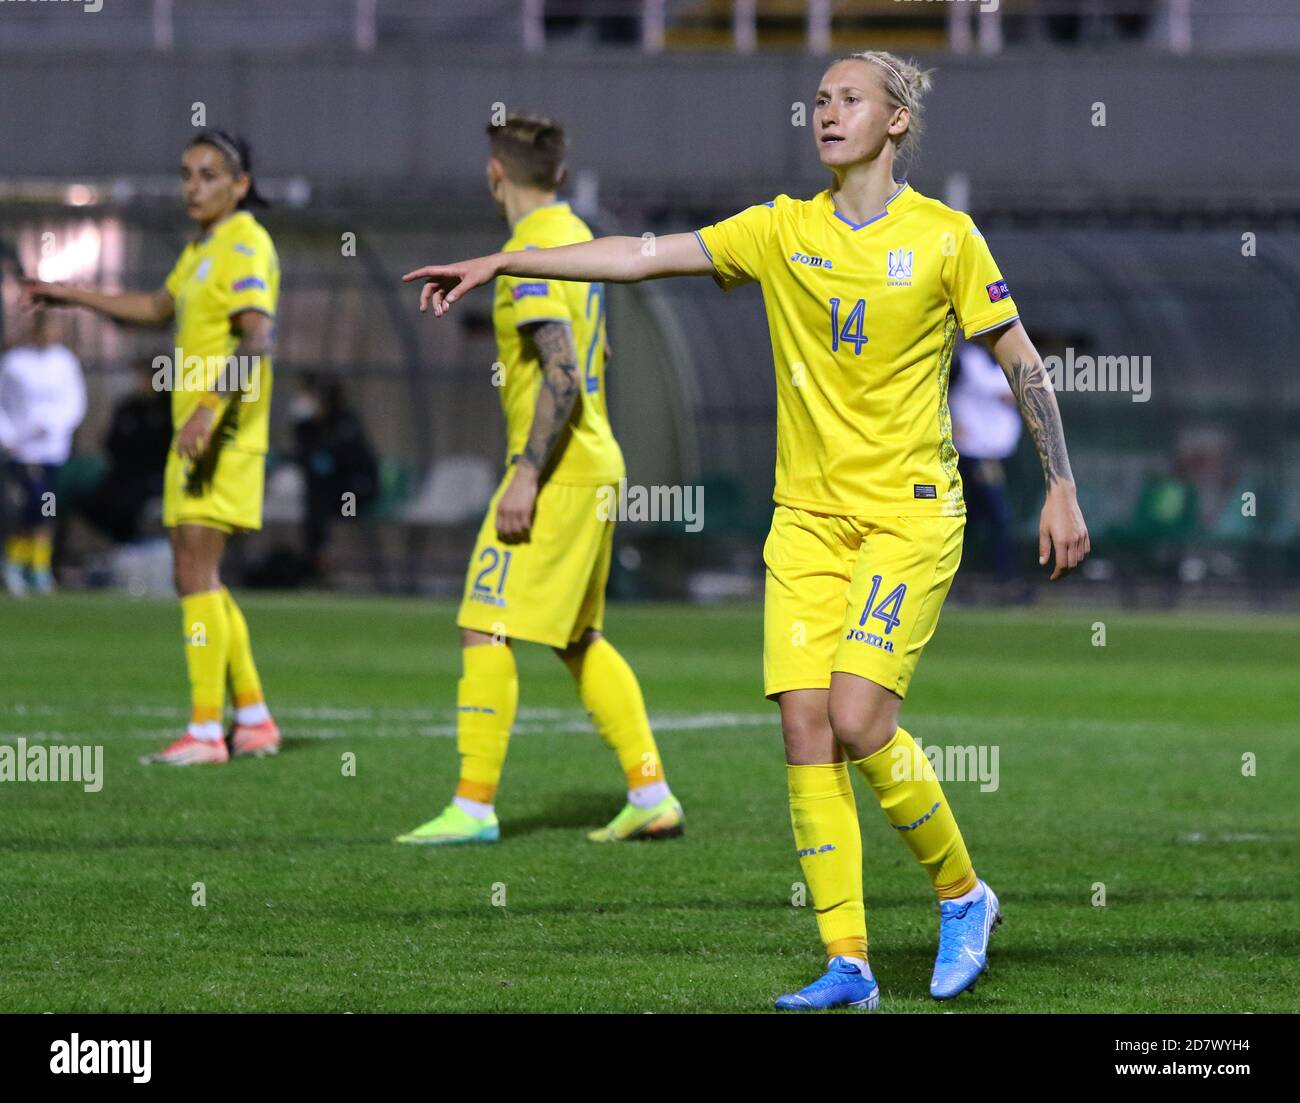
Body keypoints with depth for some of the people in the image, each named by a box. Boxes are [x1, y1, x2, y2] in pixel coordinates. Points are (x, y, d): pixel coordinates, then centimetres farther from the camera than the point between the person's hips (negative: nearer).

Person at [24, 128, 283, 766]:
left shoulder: (245, 246, -12)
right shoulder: (204, 247, 18)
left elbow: (256, 338, -23)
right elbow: (158, 307, 34)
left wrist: (210, 407, -32)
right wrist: (72, 296, 35)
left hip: (223, 434, -10)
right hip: (194, 433, 10)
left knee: (195, 574, -12)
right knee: (201, 579, 11)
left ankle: (205, 730, -11)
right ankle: (254, 720, 17)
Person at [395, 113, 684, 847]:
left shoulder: (531, 252, -14)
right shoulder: (577, 238, 15)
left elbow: (562, 376, -22)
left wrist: (527, 475, -22)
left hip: (557, 472, -10)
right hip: (598, 465, 10)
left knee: (487, 630, -7)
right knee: (582, 640, 15)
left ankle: (475, 807, -8)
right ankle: (652, 793, 12)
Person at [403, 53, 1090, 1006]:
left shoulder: (944, 238, -3)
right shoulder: (783, 231, 6)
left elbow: (1023, 362, 3)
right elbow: (643, 256, 3)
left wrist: (1062, 490, 0)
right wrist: (498, 263, -2)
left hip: (911, 509, -4)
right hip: (809, 512, 4)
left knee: (857, 715, -17)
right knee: (805, 723, -6)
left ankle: (963, 895, 5)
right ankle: (847, 965, -2)